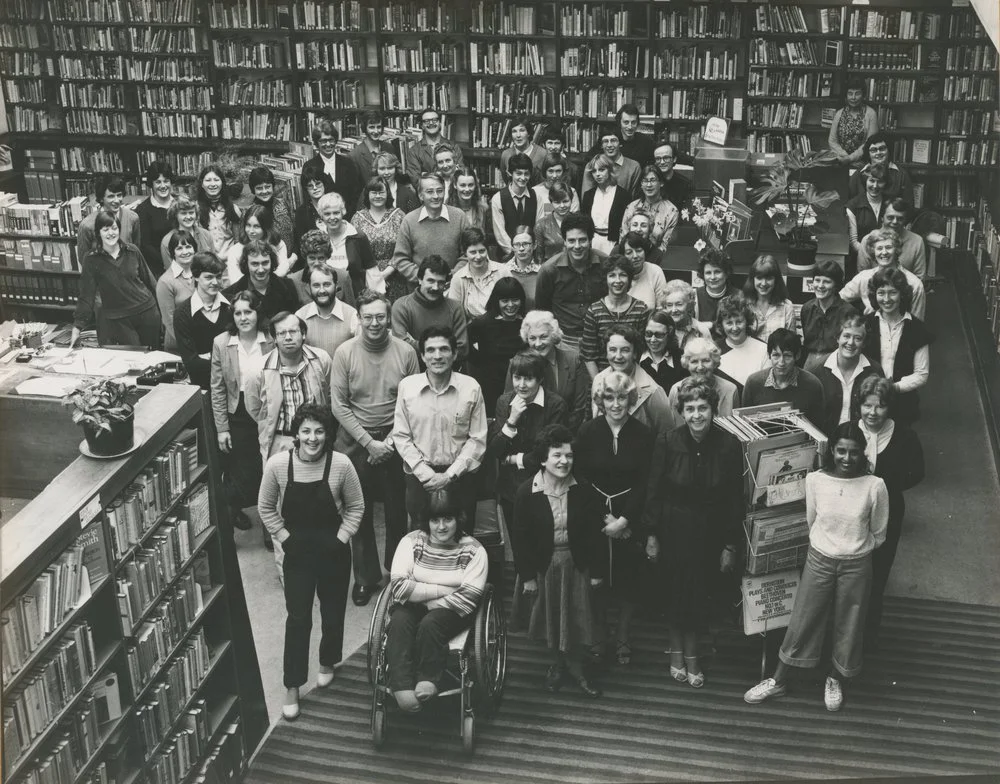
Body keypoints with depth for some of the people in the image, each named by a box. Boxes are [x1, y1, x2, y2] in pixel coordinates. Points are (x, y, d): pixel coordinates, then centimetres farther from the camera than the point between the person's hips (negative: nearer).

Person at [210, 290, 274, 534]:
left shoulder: (271, 342, -6)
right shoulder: (221, 343, -5)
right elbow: (217, 389, -2)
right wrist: (221, 428, -3)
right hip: (237, 417, 0)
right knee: (238, 473, 8)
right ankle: (234, 510, 38)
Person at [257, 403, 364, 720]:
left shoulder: (341, 465, -17)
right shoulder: (278, 465, -16)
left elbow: (356, 506, -4)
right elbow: (266, 508, -1)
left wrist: (340, 539, -9)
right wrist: (285, 539, -6)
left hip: (333, 551, 1)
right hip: (297, 551, 0)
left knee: (333, 612, 16)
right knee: (298, 618, 2)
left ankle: (327, 662, 44)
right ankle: (292, 688, 14)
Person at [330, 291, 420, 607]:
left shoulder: (405, 352, -7)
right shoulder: (345, 353, -8)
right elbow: (338, 405, -8)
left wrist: (393, 440, -12)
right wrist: (369, 442, -12)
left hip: (395, 441, 0)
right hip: (356, 441, 0)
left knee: (397, 510, 10)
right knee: (360, 512, 9)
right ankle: (365, 577, 25)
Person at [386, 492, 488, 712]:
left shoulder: (473, 550, -1)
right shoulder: (411, 541, 2)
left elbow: (469, 596, -11)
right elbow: (399, 586, -10)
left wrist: (430, 604, -16)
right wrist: (444, 590, -12)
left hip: (451, 611, -1)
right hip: (411, 607, 1)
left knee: (430, 623, -35)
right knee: (399, 622, -33)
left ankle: (427, 681, -25)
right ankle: (402, 686, -40)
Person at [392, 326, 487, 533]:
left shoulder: (471, 387, -6)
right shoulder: (407, 386, -4)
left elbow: (477, 439, -5)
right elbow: (401, 436, -2)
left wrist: (450, 475, -11)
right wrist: (426, 474, -10)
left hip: (459, 476, 0)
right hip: (419, 477, 1)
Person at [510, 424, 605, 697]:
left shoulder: (581, 490, -10)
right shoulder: (526, 493, -14)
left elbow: (594, 532, -4)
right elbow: (520, 538, -10)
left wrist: (597, 570, -2)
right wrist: (527, 576, -9)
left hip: (576, 563, 1)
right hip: (544, 564, -1)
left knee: (577, 616, 10)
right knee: (550, 615, 15)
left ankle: (575, 667, 28)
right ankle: (557, 662, 36)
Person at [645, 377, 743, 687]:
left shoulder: (729, 446, -12)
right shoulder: (667, 443, -14)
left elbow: (735, 500, -4)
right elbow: (654, 492, -5)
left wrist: (730, 545, -2)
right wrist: (651, 535, -4)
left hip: (710, 533, 1)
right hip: (674, 530, -1)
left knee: (701, 594, 10)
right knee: (675, 592, 12)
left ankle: (691, 652, 32)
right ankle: (678, 650, 34)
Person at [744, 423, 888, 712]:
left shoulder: (875, 486, -18)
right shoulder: (815, 480, -14)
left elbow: (878, 534, -2)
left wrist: (855, 549, 10)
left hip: (856, 565, -1)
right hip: (819, 560, 1)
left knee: (848, 625, 15)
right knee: (802, 620, 12)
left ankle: (835, 680, 40)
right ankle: (779, 680, 29)